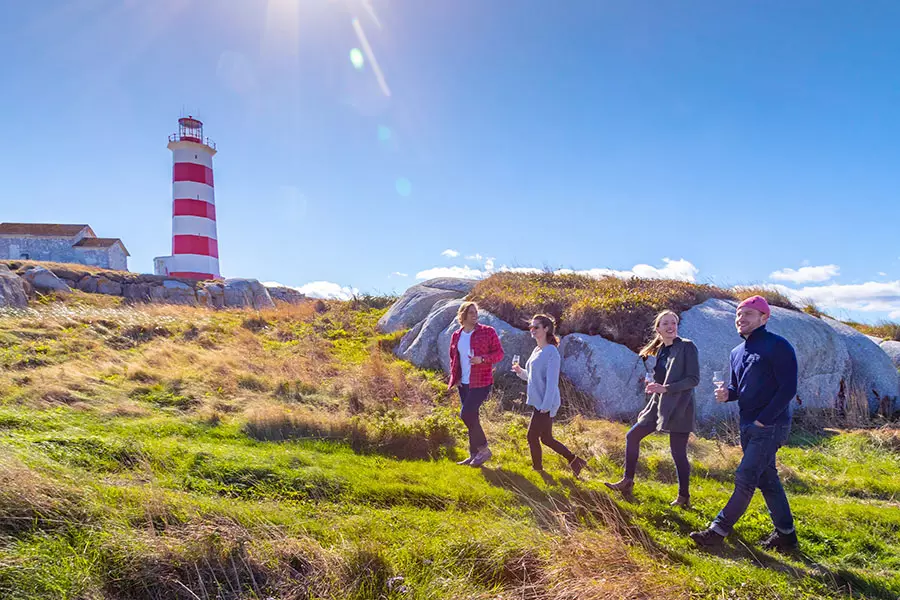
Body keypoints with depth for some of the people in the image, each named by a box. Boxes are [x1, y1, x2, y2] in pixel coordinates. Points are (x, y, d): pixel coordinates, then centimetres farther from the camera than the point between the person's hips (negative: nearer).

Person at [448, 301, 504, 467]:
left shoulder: (487, 331, -5)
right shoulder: (456, 336, 8)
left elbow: (499, 353, -5)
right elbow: (453, 358, 20)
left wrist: (482, 359, -22)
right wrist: (455, 377, 6)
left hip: (481, 382, -5)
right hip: (464, 383, 6)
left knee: (466, 414, -15)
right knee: (471, 416, 10)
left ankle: (483, 449, 2)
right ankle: (474, 455, 21)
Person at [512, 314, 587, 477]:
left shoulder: (551, 352, -15)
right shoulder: (536, 351, 11)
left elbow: (552, 381, -20)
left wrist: (546, 406, -22)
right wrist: (520, 371, 2)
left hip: (546, 404, -9)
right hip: (538, 402, 9)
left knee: (532, 436, 0)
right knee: (546, 438, 15)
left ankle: (537, 469, 18)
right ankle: (575, 461, 26)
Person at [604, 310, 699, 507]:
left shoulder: (687, 347, -9)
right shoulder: (659, 350, 12)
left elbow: (694, 379, -15)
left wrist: (665, 388, -21)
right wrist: (653, 385, -1)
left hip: (679, 408, -7)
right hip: (659, 405, 8)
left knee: (678, 453, 0)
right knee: (632, 436, 9)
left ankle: (684, 497, 17)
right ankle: (627, 482, 21)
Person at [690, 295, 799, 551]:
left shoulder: (778, 346, -12)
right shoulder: (737, 352, 13)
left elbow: (788, 388, -16)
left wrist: (763, 420, -18)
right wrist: (727, 393, -3)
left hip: (770, 426, -8)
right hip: (748, 426, 8)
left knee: (745, 478, -7)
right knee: (767, 480, 14)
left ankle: (718, 530, -2)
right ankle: (786, 534, 27)